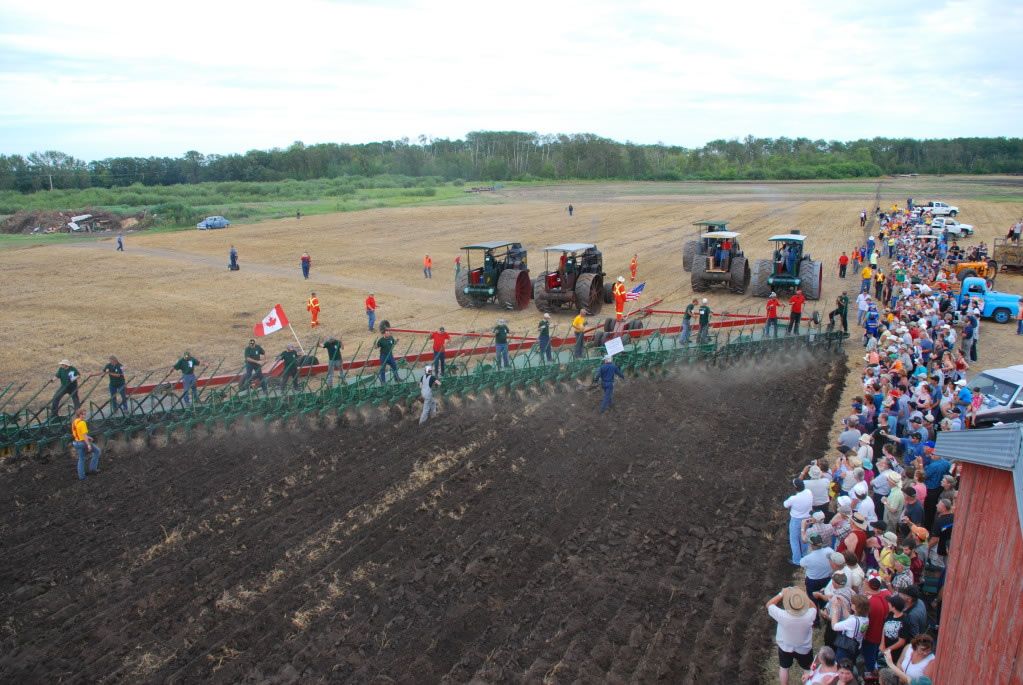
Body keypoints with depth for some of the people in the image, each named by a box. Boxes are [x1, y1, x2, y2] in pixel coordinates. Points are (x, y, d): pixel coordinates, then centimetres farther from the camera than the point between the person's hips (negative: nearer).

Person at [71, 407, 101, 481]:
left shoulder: (74, 422, 7)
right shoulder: (82, 423, -21)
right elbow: (84, 435, -24)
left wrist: (87, 437, 21)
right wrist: (88, 445, -22)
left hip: (77, 442, 8)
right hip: (83, 442, -8)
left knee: (81, 459, 16)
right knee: (97, 451, 11)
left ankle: (81, 476, 19)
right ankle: (93, 468, 11)